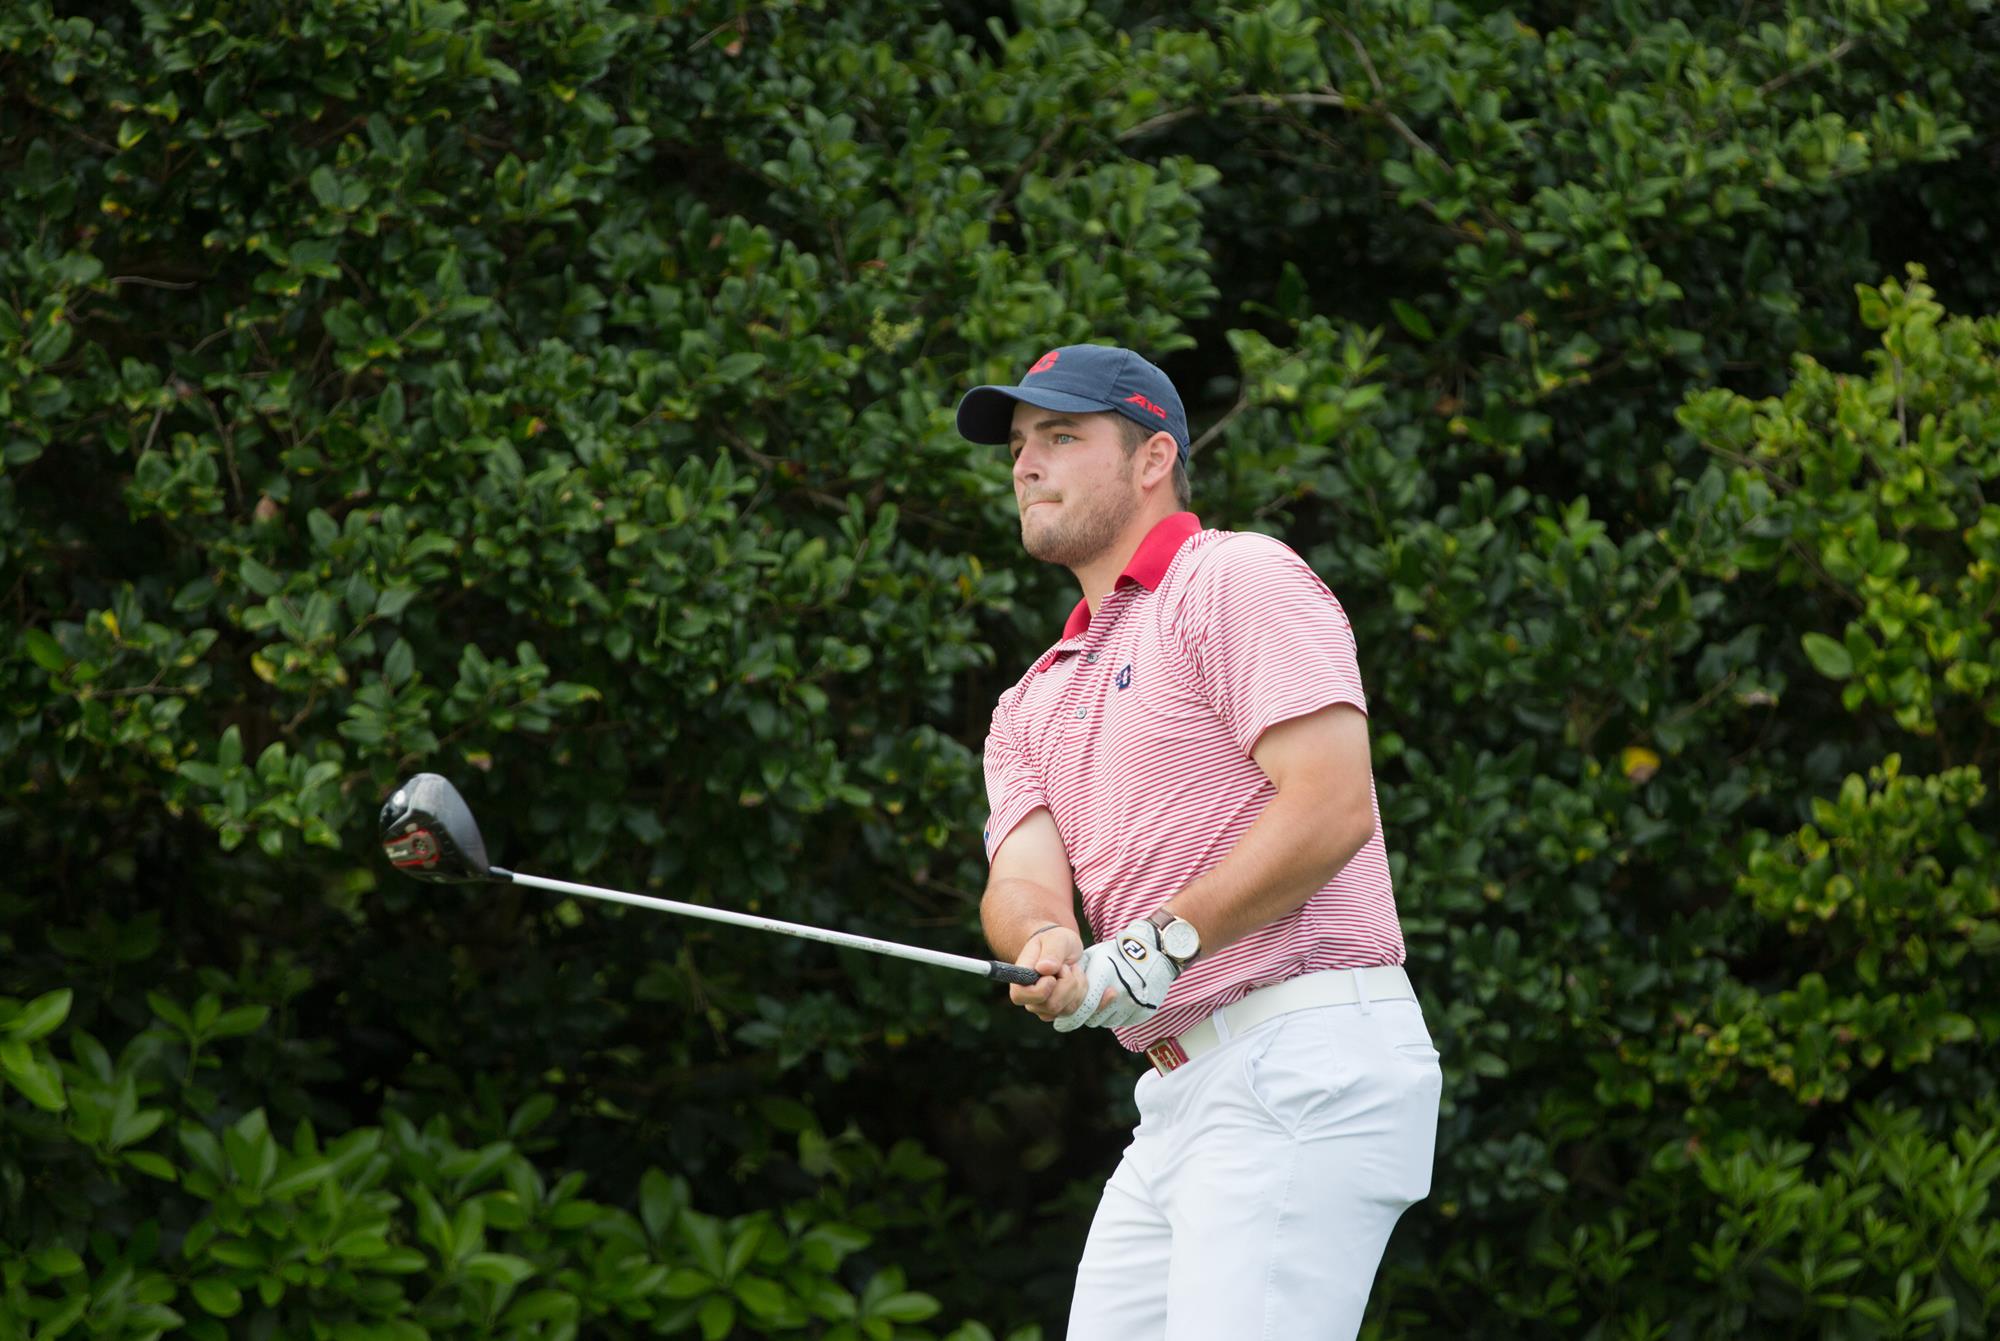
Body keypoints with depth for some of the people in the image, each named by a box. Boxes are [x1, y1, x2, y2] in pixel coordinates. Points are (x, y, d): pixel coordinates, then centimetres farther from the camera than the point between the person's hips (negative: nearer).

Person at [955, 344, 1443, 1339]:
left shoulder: (1239, 578, -2)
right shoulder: (1033, 705, 23)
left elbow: (1332, 808, -15)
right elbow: (1022, 876, 5)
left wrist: (1160, 945, -17)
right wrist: (1051, 954, -19)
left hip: (1308, 1070, -9)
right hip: (1183, 1094, 9)